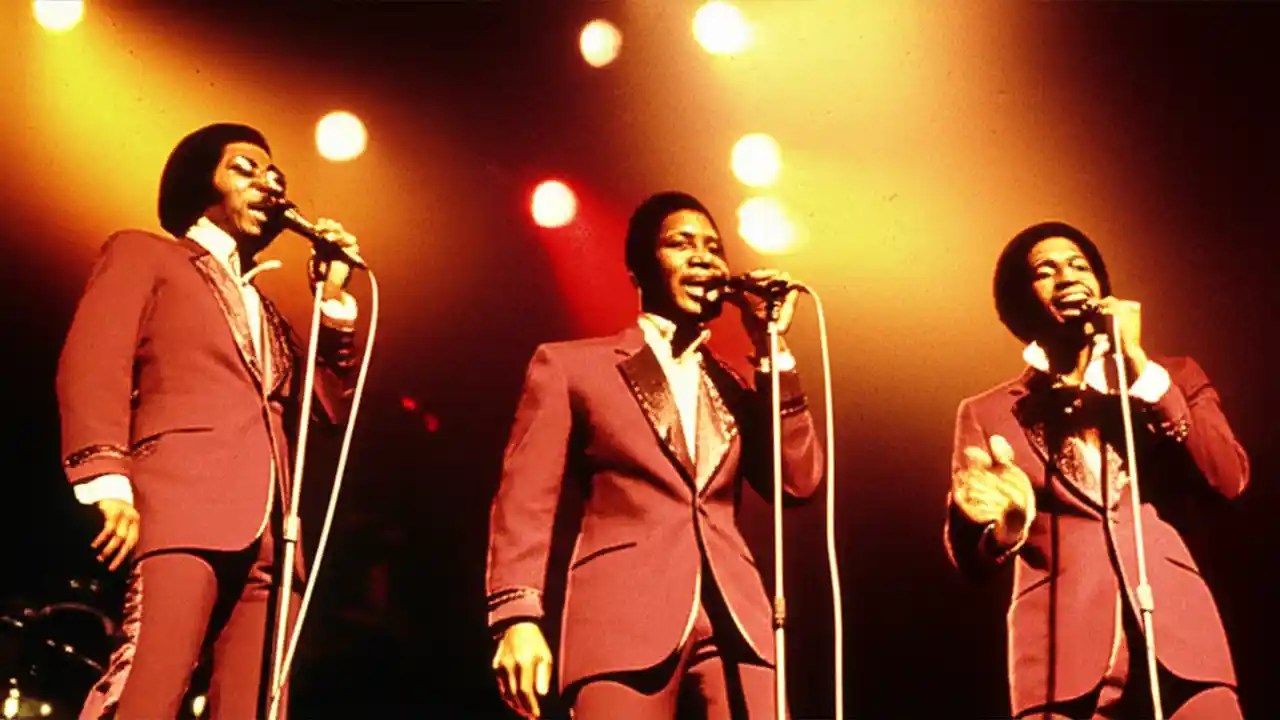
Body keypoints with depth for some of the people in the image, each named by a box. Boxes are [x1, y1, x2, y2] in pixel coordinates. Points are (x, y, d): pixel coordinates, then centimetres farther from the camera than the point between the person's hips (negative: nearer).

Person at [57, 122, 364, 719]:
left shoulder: (264, 308, 33)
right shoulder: (143, 254, 17)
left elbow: (335, 405, 25)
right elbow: (91, 364, 1)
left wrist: (335, 299, 18)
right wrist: (108, 482, -15)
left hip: (267, 534, 6)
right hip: (179, 510, -5)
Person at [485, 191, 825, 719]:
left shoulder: (736, 387, 23)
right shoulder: (569, 365, 12)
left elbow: (800, 482, 9)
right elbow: (526, 502, 5)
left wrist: (770, 348, 8)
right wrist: (518, 618, -9)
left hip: (734, 622, 3)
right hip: (623, 620, -3)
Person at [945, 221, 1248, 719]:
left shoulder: (1174, 378, 16)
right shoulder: (987, 413, 12)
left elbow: (1229, 479, 0)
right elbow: (969, 555, 6)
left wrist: (1141, 368, -3)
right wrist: (1004, 523, -17)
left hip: (1180, 643, 1)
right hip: (1063, 658, -1)